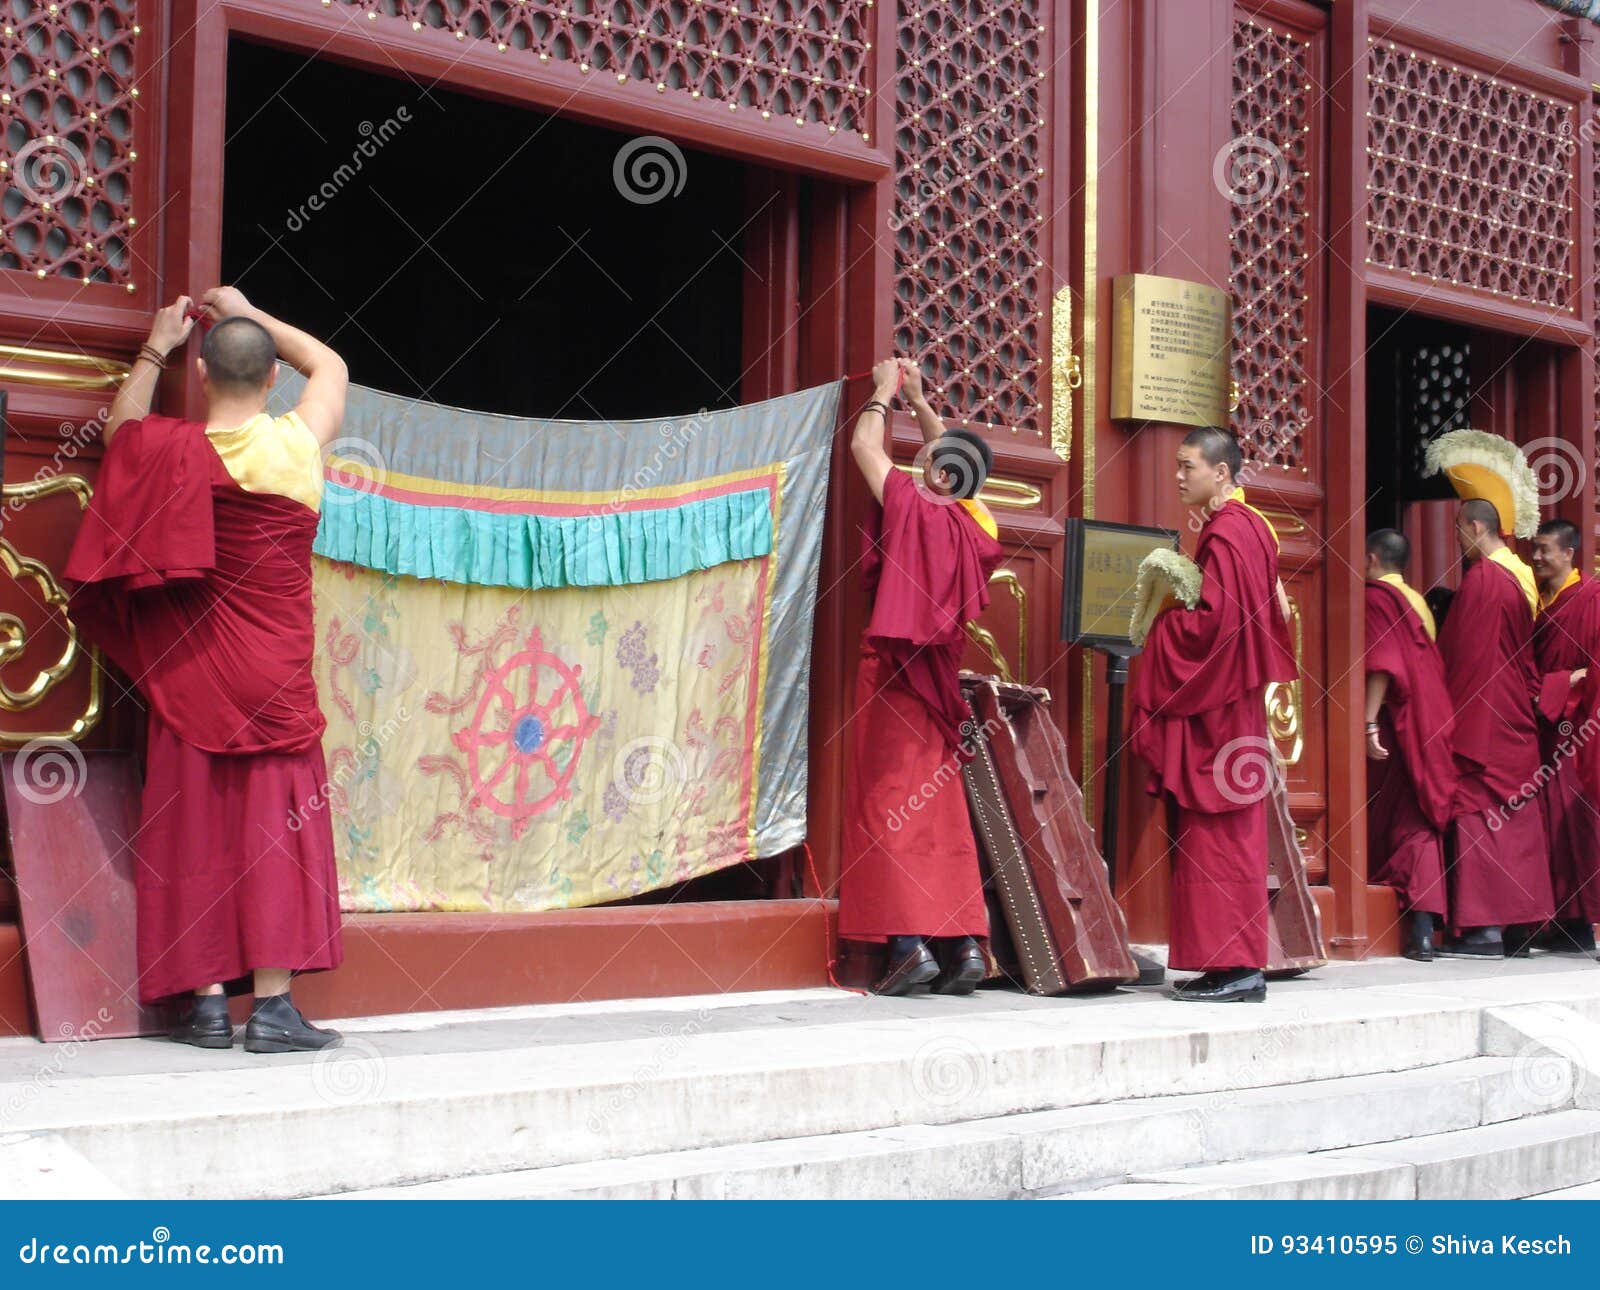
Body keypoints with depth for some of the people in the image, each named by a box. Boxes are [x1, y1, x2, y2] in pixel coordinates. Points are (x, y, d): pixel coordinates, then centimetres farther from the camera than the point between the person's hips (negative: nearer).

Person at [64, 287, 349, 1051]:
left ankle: (207, 1004, 8)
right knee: (274, 827, 1)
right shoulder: (297, 444, -6)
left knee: (193, 830, 6)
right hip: (274, 674, -1)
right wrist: (249, 314, 23)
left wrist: (154, 350, 28)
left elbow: (119, 428, 21)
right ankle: (272, 1005, -2)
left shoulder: (171, 451, -5)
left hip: (188, 673, 2)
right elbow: (329, 365, 15)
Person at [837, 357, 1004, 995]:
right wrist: (916, 395, 31)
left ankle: (910, 945, -11)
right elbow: (953, 452, 24)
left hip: (895, 673, -6)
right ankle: (966, 942, 4)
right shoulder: (973, 523, 6)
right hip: (941, 674, 6)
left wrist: (884, 391, 13)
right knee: (942, 811, 8)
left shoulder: (914, 508, -11)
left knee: (889, 805, -4)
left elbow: (864, 445, -2)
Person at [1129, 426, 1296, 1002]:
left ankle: (1234, 969, -4)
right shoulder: (1249, 526, 14)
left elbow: (1214, 621, -23)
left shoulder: (1223, 534, -15)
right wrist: (1177, 611, 13)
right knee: (1233, 837, 10)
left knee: (1216, 835, -7)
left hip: (1212, 707, -10)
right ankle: (1239, 963, 14)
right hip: (1235, 704, 10)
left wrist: (1162, 618, -7)